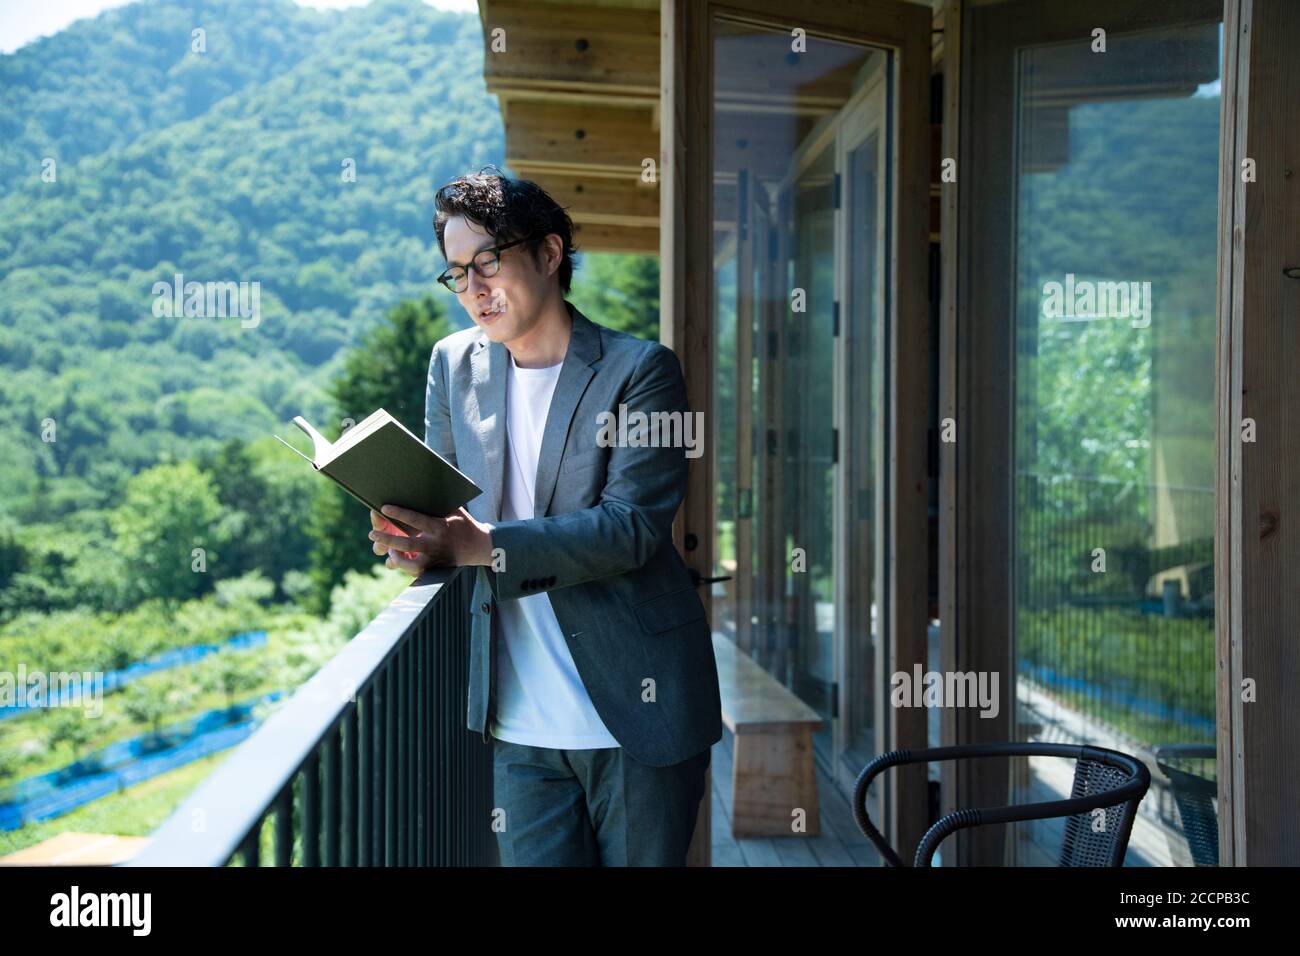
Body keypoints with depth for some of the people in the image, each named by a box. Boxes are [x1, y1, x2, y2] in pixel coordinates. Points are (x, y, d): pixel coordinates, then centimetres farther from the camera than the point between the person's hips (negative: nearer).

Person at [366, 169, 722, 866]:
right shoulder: (455, 364, 8)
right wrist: (419, 539, -11)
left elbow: (631, 527, -17)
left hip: (635, 708, -3)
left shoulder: (640, 369, -8)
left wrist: (484, 545, -27)